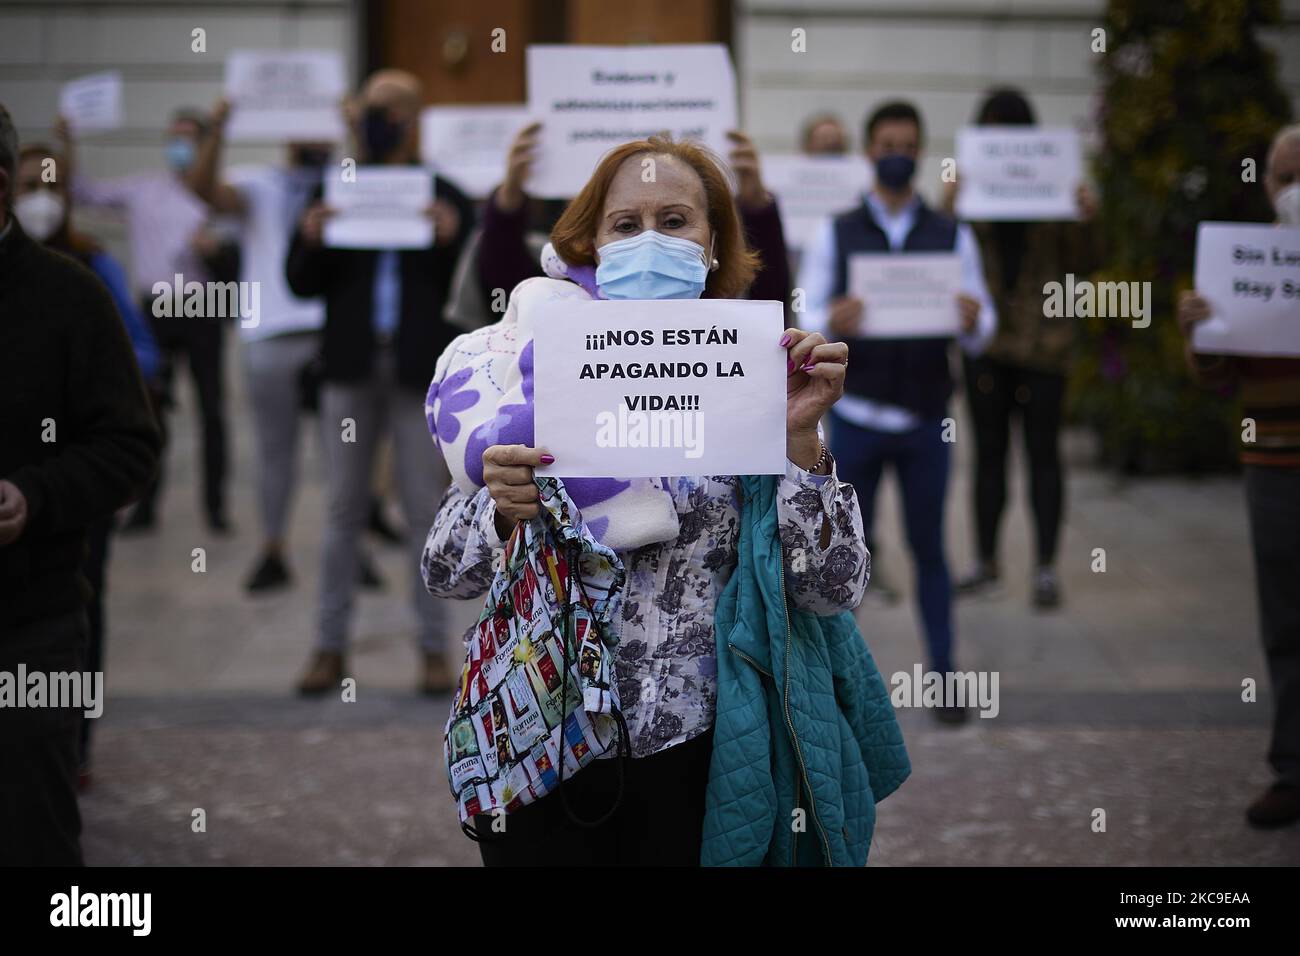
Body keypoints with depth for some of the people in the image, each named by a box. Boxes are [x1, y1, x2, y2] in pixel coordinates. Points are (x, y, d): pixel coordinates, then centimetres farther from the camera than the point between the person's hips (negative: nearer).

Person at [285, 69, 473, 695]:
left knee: (424, 508, 3)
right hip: (351, 365, 2)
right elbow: (302, 285, 6)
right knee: (344, 508, 6)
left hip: (419, 368, -2)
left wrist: (451, 239, -20)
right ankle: (330, 645, 12)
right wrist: (310, 240, -13)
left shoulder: (445, 198, 3)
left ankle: (433, 646, 10)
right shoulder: (335, 193, 8)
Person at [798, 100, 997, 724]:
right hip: (856, 416, -1)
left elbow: (981, 332, 1)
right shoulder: (835, 234, 4)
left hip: (925, 419, 1)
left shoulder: (952, 237, 5)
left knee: (929, 549, 7)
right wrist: (832, 325, -26)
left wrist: (973, 323, -23)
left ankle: (943, 677, 12)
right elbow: (803, 321, -2)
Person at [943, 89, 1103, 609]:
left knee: (1043, 452, 2)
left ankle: (1046, 568, 6)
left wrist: (1085, 221, -16)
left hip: (1042, 341, -2)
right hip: (984, 337, 2)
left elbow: (1083, 265, 2)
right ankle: (986, 562, 17)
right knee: (988, 451, 9)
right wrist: (948, 214, -20)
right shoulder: (970, 184, 2)